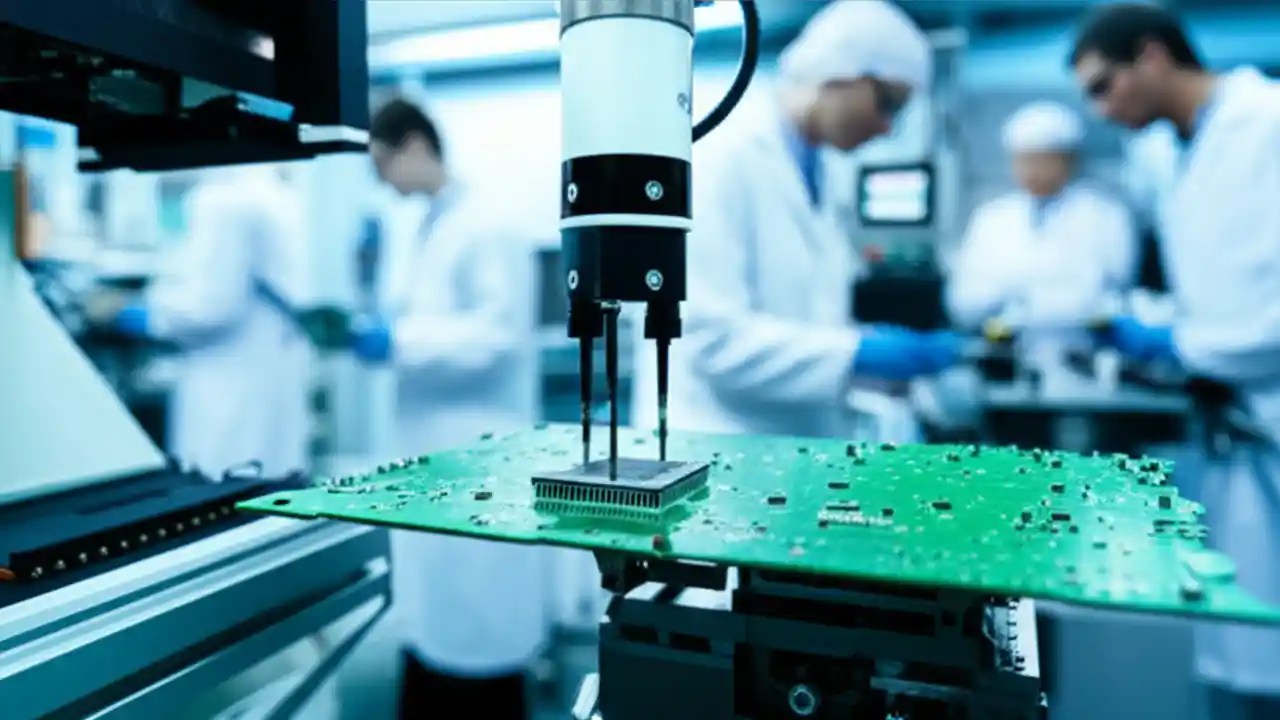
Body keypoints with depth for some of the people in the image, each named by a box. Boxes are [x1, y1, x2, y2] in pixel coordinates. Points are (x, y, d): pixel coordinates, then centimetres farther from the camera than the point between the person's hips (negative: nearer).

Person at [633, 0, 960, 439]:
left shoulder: (812, 176, 11)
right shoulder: (724, 160, -14)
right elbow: (709, 335, -22)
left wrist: (880, 345, 2)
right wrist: (858, 353, -23)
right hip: (721, 445, -8)